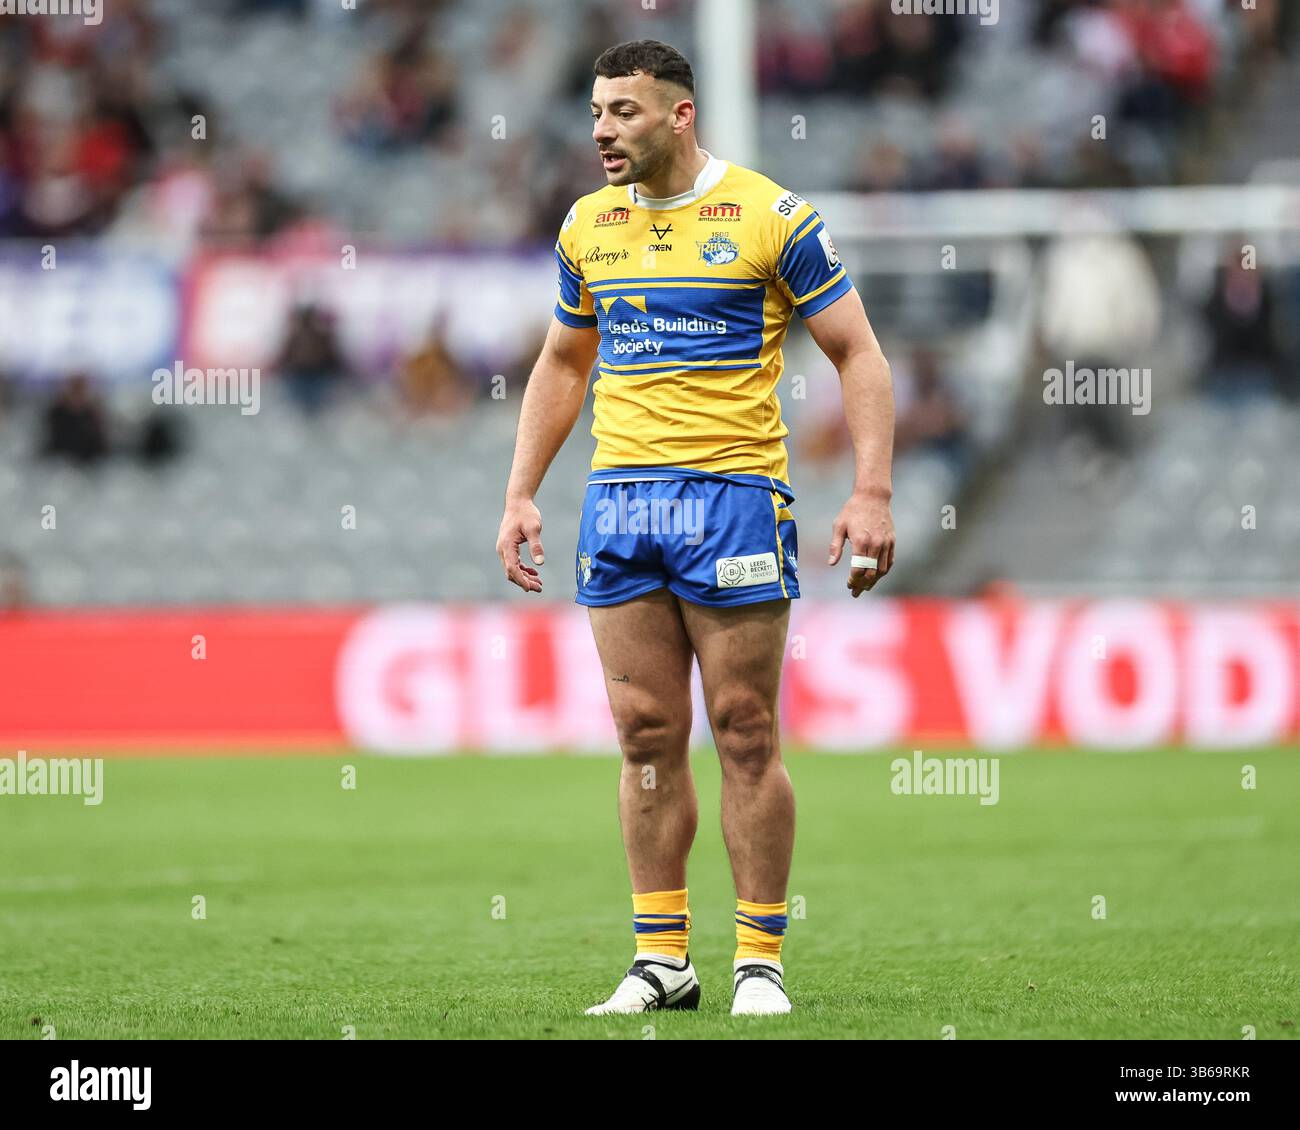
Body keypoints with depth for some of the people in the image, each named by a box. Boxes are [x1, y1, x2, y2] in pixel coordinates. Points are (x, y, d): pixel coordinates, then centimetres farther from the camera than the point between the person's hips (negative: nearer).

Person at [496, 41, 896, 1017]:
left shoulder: (770, 216, -4)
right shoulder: (588, 225, 11)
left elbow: (859, 355, -2)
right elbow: (563, 365, 23)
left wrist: (872, 492, -13)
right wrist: (520, 495, 14)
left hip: (734, 492, -4)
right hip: (619, 497, 4)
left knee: (745, 734, -3)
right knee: (648, 736, 4)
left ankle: (762, 960, 4)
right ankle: (662, 959, 11)